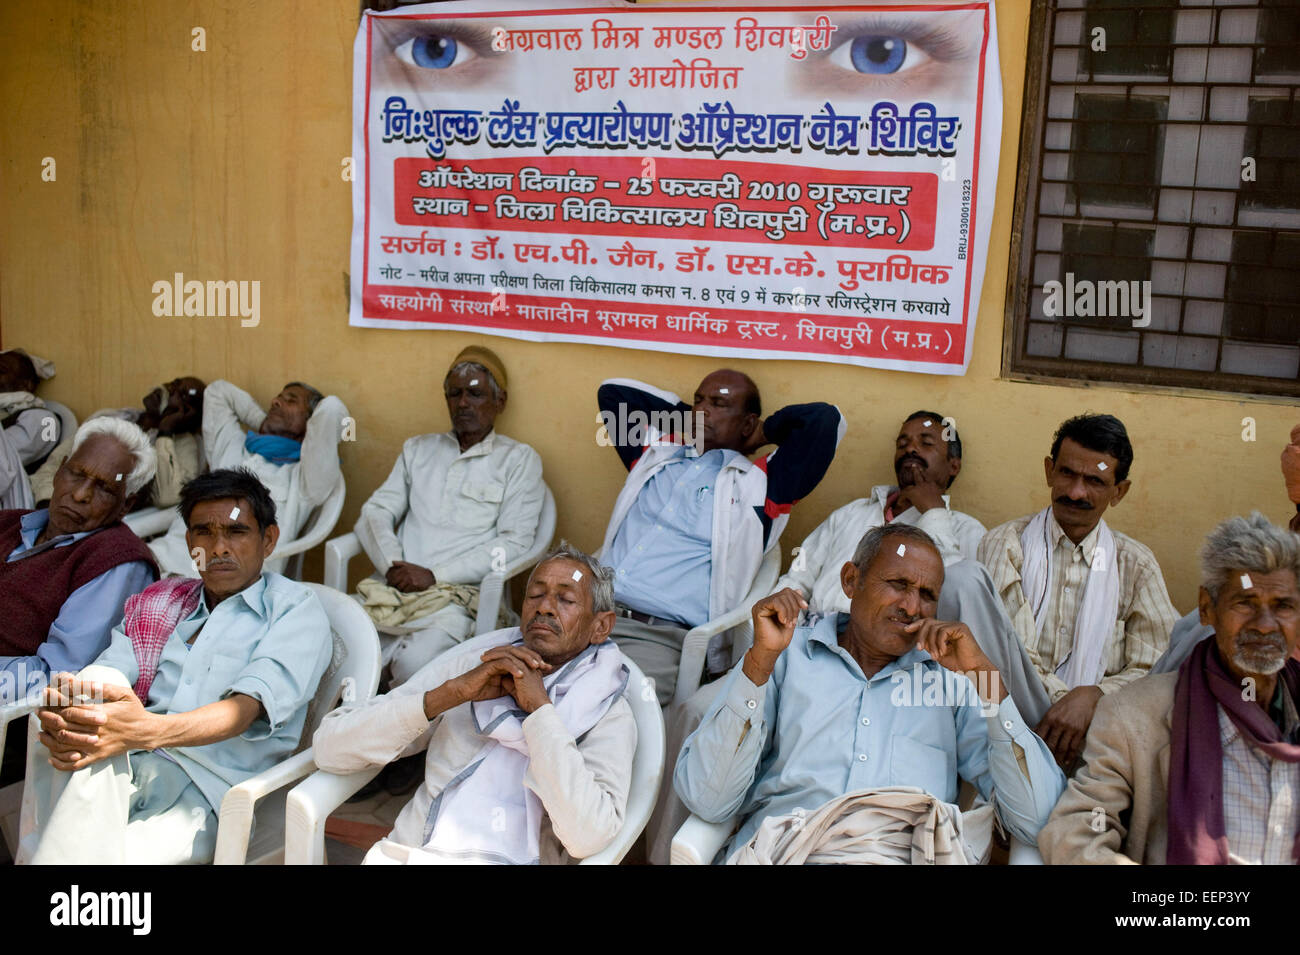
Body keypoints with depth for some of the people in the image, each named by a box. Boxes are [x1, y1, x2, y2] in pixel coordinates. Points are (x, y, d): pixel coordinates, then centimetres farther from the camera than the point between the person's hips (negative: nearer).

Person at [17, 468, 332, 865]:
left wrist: (147, 730, -30)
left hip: (204, 792, -4)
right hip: (120, 771, 4)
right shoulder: (155, 602, 25)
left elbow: (247, 709, -10)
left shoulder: (297, 611, 8)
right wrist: (66, 707, -21)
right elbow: (108, 672, 6)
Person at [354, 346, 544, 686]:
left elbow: (514, 542, -2)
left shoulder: (519, 460, 9)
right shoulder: (418, 449, 24)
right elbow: (375, 511, 16)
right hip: (396, 588, 4)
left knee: (414, 660, -33)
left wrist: (434, 576, -10)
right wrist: (393, 565, -5)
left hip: (457, 597, -3)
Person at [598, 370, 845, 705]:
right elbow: (612, 391, 35)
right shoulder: (657, 454, 24)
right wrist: (686, 415, 29)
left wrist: (762, 433, 15)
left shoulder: (756, 485, 7)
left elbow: (824, 419, -3)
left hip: (660, 637, -5)